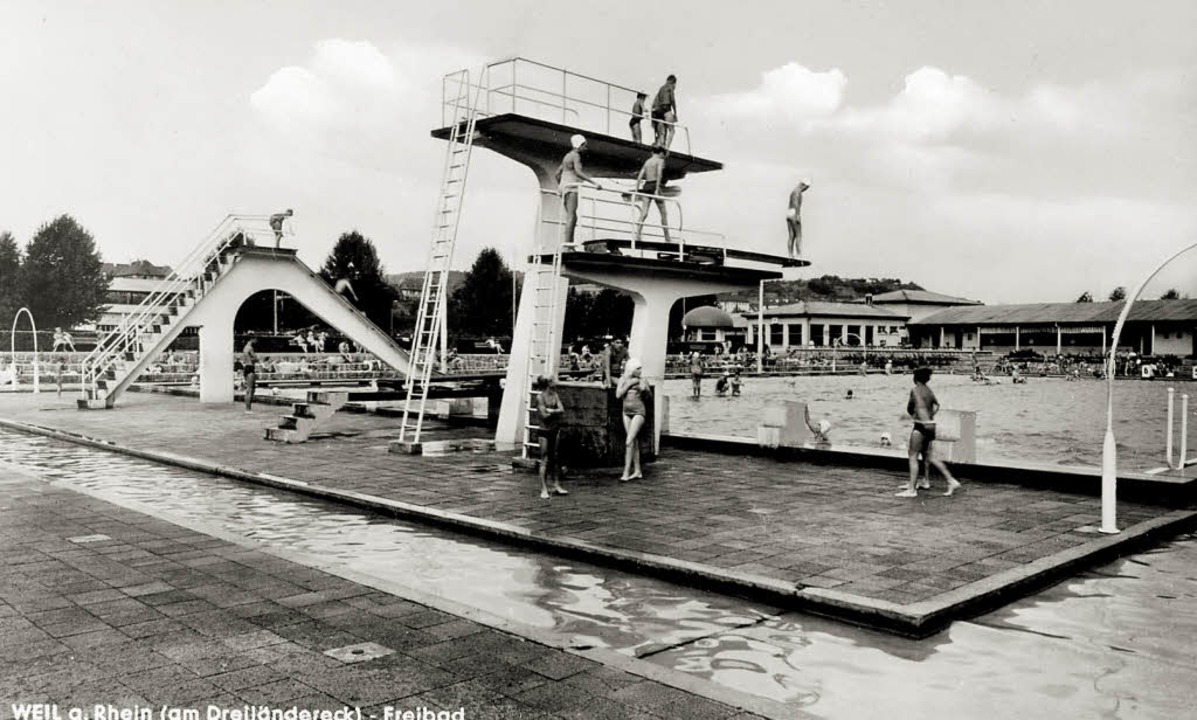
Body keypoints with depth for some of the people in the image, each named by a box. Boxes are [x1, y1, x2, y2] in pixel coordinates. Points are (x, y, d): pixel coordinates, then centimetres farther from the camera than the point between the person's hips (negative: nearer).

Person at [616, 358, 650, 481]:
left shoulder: (642, 381, -5)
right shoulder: (623, 379, 4)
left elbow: (648, 397, 4)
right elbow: (618, 395, -6)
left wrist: (644, 389, -16)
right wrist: (629, 384, -12)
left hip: (638, 412, -5)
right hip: (626, 412, 5)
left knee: (629, 442, -13)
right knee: (634, 442, 11)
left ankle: (626, 472, -12)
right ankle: (637, 471, 20)